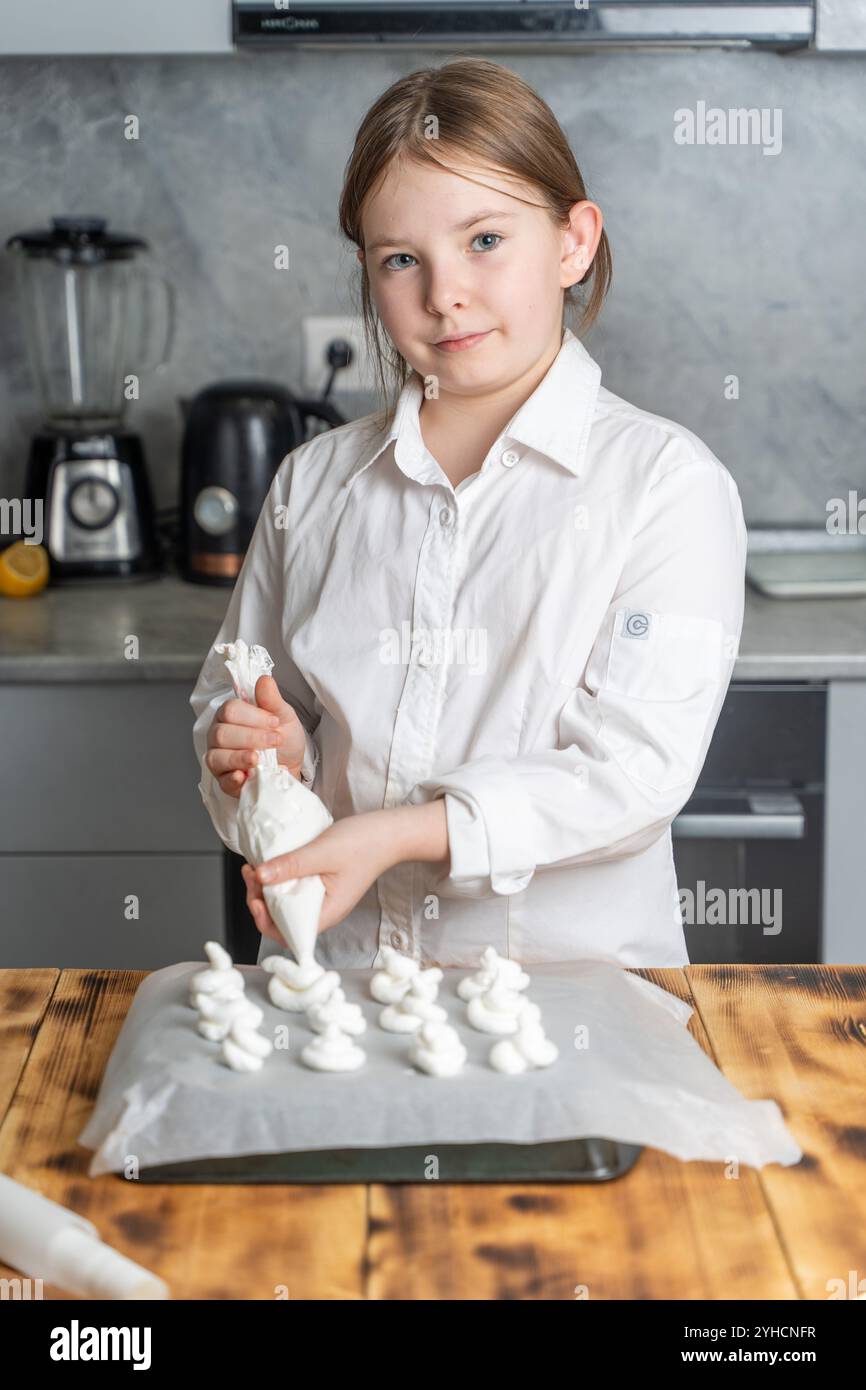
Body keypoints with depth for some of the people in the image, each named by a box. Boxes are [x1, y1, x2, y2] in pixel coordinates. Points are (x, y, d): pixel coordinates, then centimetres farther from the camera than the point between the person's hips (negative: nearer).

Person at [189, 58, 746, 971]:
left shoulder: (668, 482, -2)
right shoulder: (314, 482, 11)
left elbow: (634, 769, -10)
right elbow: (231, 699, 20)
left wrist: (398, 833, -20)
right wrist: (265, 755, -2)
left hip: (568, 969, -3)